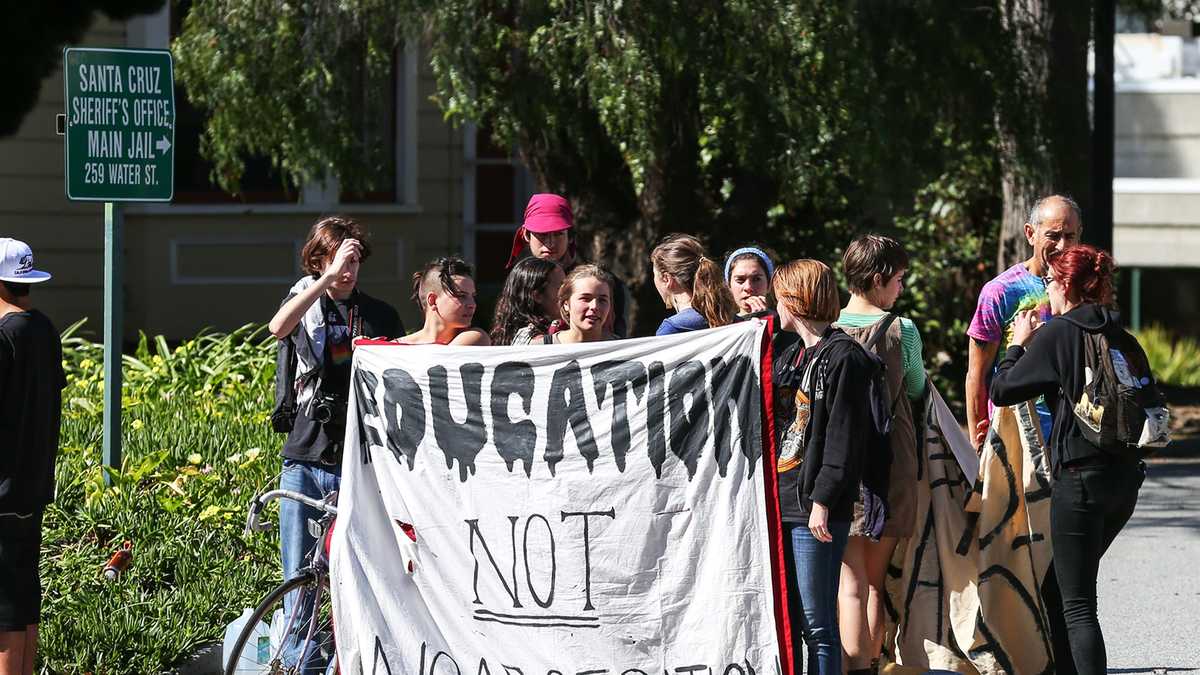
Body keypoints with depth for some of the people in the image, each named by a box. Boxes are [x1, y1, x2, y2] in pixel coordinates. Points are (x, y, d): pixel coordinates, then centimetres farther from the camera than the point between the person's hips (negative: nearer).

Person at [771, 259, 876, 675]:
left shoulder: (843, 356, -7)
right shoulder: (789, 357, 20)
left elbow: (844, 436, -14)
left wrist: (822, 500, -18)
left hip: (814, 507, -9)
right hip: (780, 503, 9)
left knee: (817, 625, -8)